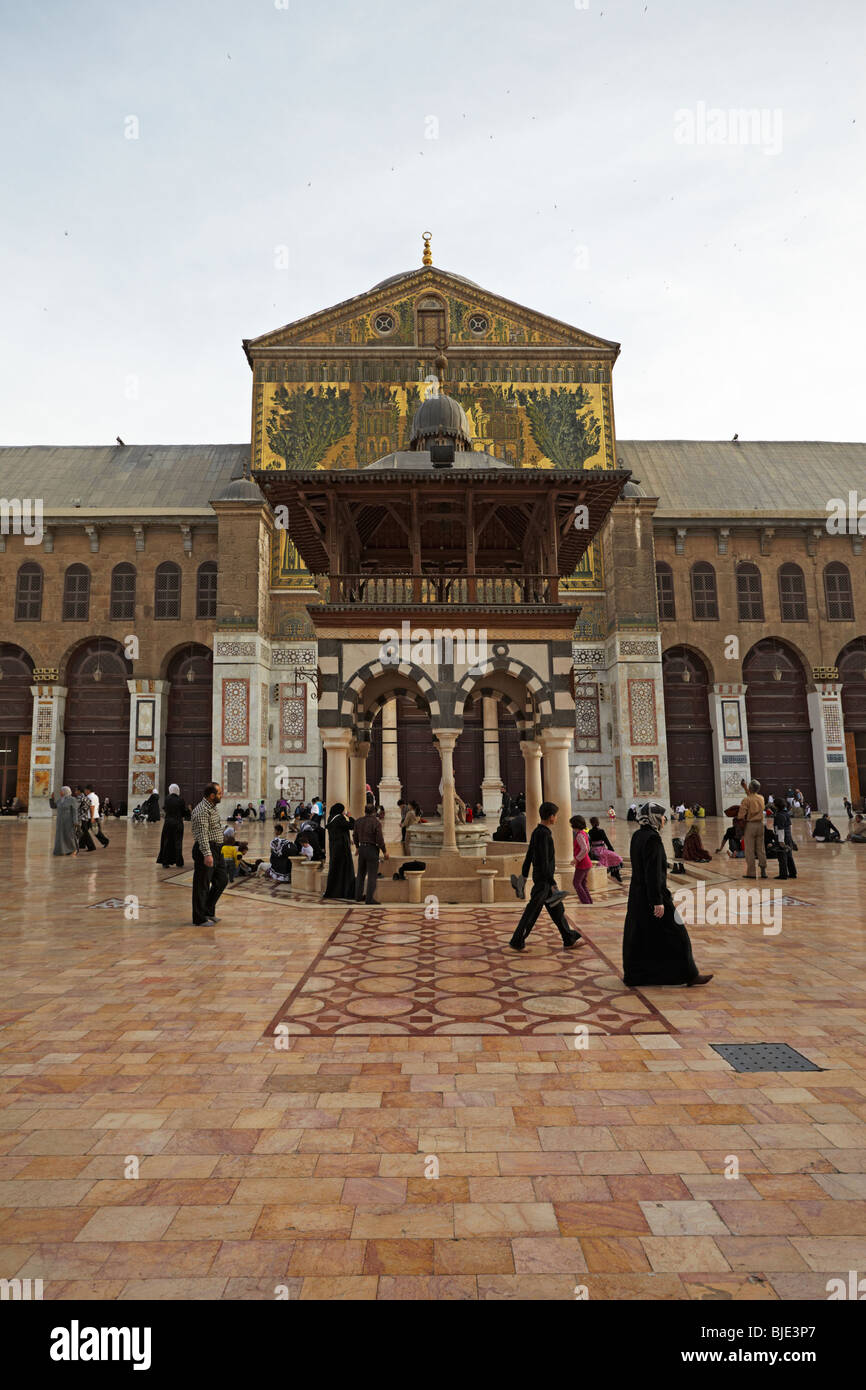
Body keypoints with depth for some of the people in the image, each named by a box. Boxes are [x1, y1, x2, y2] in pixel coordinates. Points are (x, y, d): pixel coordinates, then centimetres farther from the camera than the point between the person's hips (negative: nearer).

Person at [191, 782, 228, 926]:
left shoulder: (213, 807, 14)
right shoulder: (202, 810, -18)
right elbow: (202, 834, -26)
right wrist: (207, 854, -33)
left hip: (216, 850, 10)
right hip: (206, 850, -10)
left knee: (222, 879, 13)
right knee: (202, 885, -1)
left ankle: (208, 912, 23)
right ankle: (199, 919, 8)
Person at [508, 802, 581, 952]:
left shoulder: (537, 832, 9)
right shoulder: (543, 834, -21)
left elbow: (529, 855, 17)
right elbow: (544, 862, -24)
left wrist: (524, 875, 24)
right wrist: (553, 884, -22)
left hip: (543, 878, 10)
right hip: (543, 879, -10)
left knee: (557, 909, 15)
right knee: (532, 911, -1)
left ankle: (569, 939, 24)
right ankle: (517, 941, 8)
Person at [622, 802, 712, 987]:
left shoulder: (637, 836, 7)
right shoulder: (652, 839, -20)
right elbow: (653, 872, -23)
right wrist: (658, 901, -21)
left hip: (637, 893, 9)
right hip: (651, 895, -9)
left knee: (637, 936, 15)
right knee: (674, 934, 3)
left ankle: (632, 976, 22)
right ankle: (688, 974, 12)